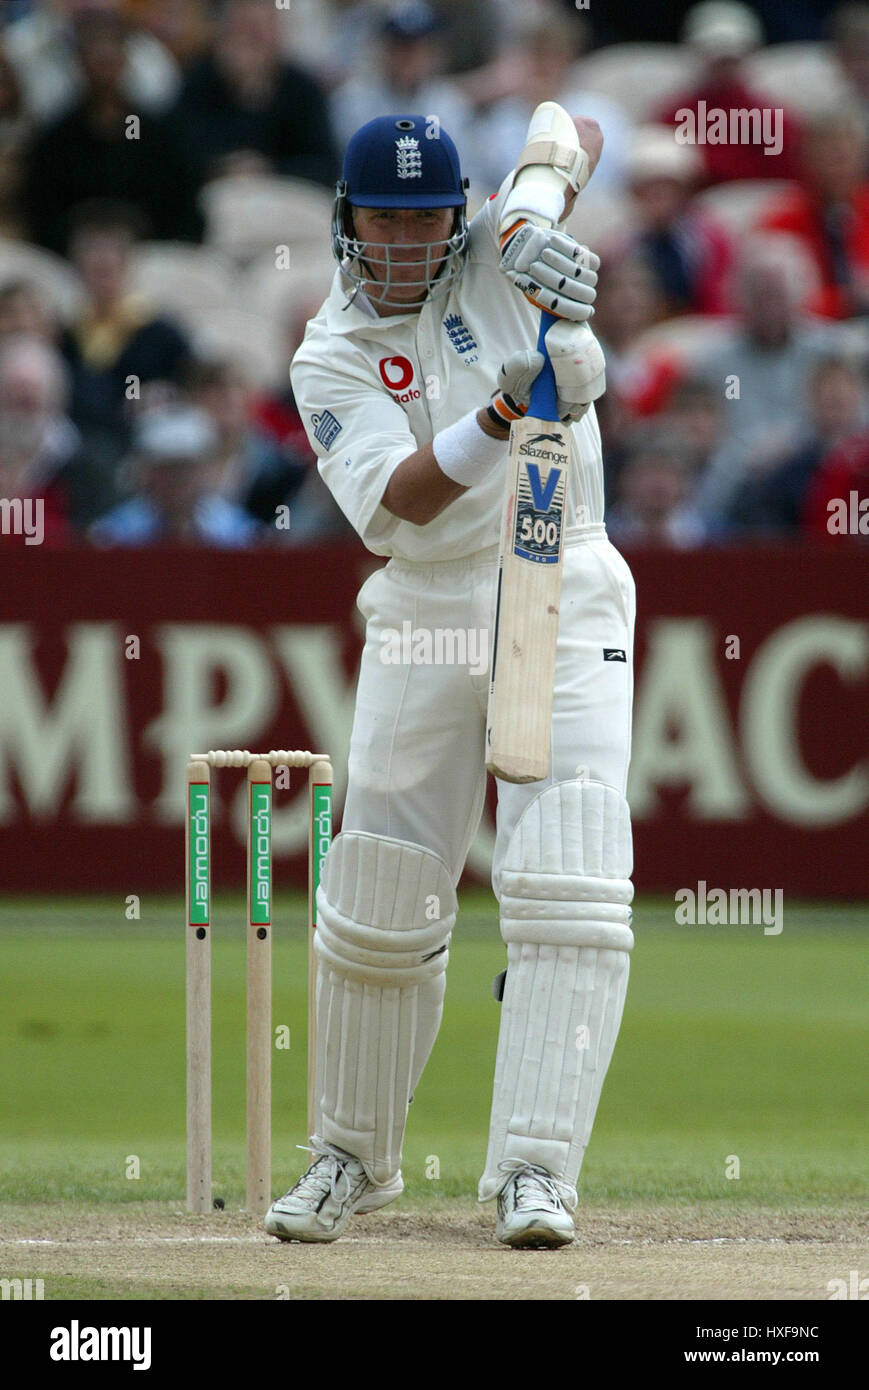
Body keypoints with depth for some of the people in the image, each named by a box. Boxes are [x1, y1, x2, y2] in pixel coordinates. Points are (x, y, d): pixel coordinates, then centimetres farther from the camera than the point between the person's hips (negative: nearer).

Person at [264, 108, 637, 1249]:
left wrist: (535, 221, -19)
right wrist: (504, 410, -32)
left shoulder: (494, 257, 3)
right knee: (380, 899, 2)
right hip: (424, 616, 1)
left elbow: (572, 132, 0)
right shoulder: (330, 359, -2)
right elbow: (399, 499, -16)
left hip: (563, 605, -1)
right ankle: (356, 1156, 21)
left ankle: (534, 1169, -17)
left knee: (567, 887, -14)